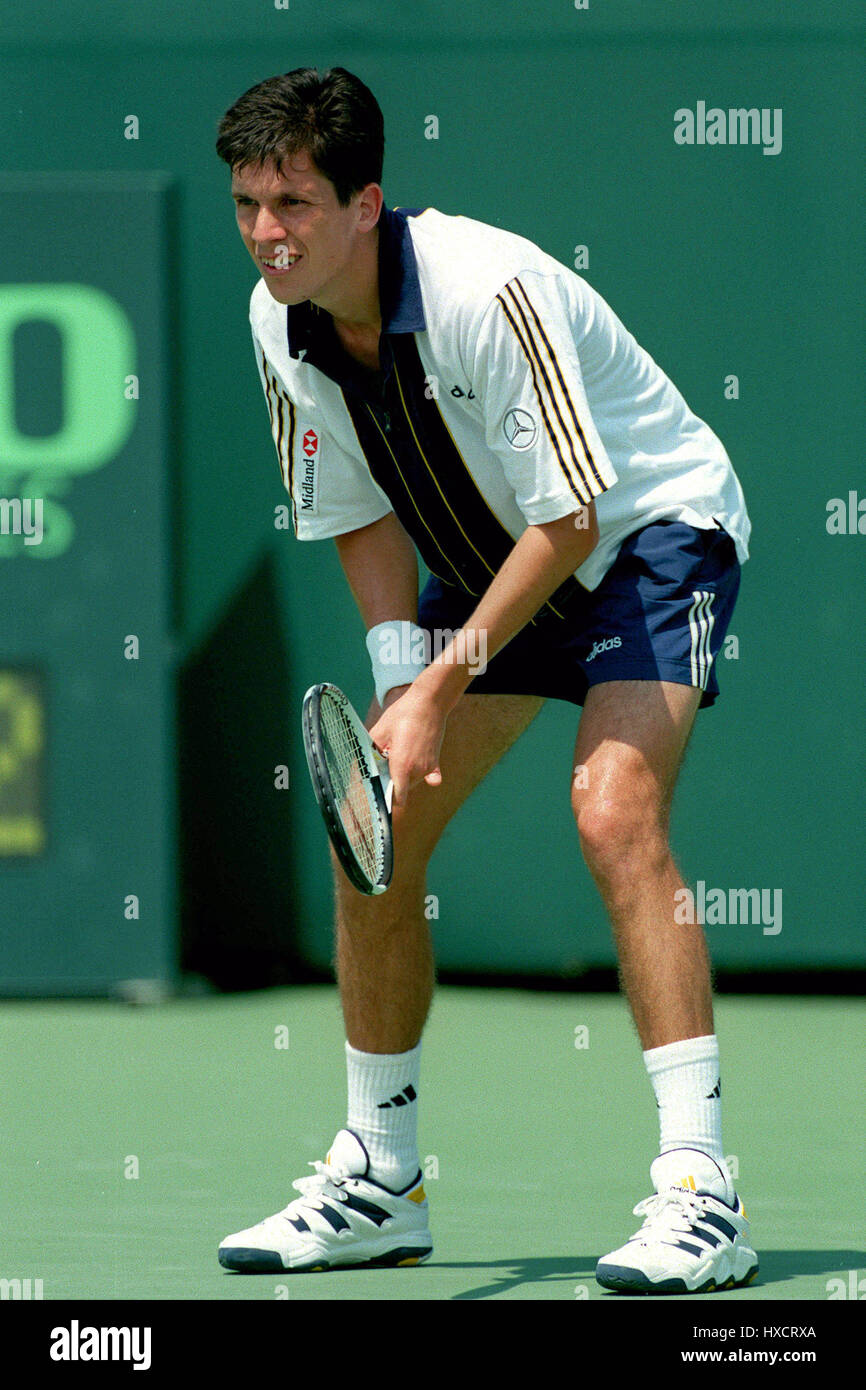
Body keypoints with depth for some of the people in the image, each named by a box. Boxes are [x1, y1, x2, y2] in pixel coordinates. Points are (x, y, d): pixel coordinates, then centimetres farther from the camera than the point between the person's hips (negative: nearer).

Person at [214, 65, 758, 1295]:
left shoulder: (490, 293, -32)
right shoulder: (280, 324, -10)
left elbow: (570, 517, -27)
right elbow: (362, 519, 3)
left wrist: (446, 686, -27)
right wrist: (400, 678, -12)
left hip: (652, 533, -8)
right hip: (490, 560, 8)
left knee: (612, 807, -28)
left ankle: (701, 1191, -29)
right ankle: (381, 1183, 19)